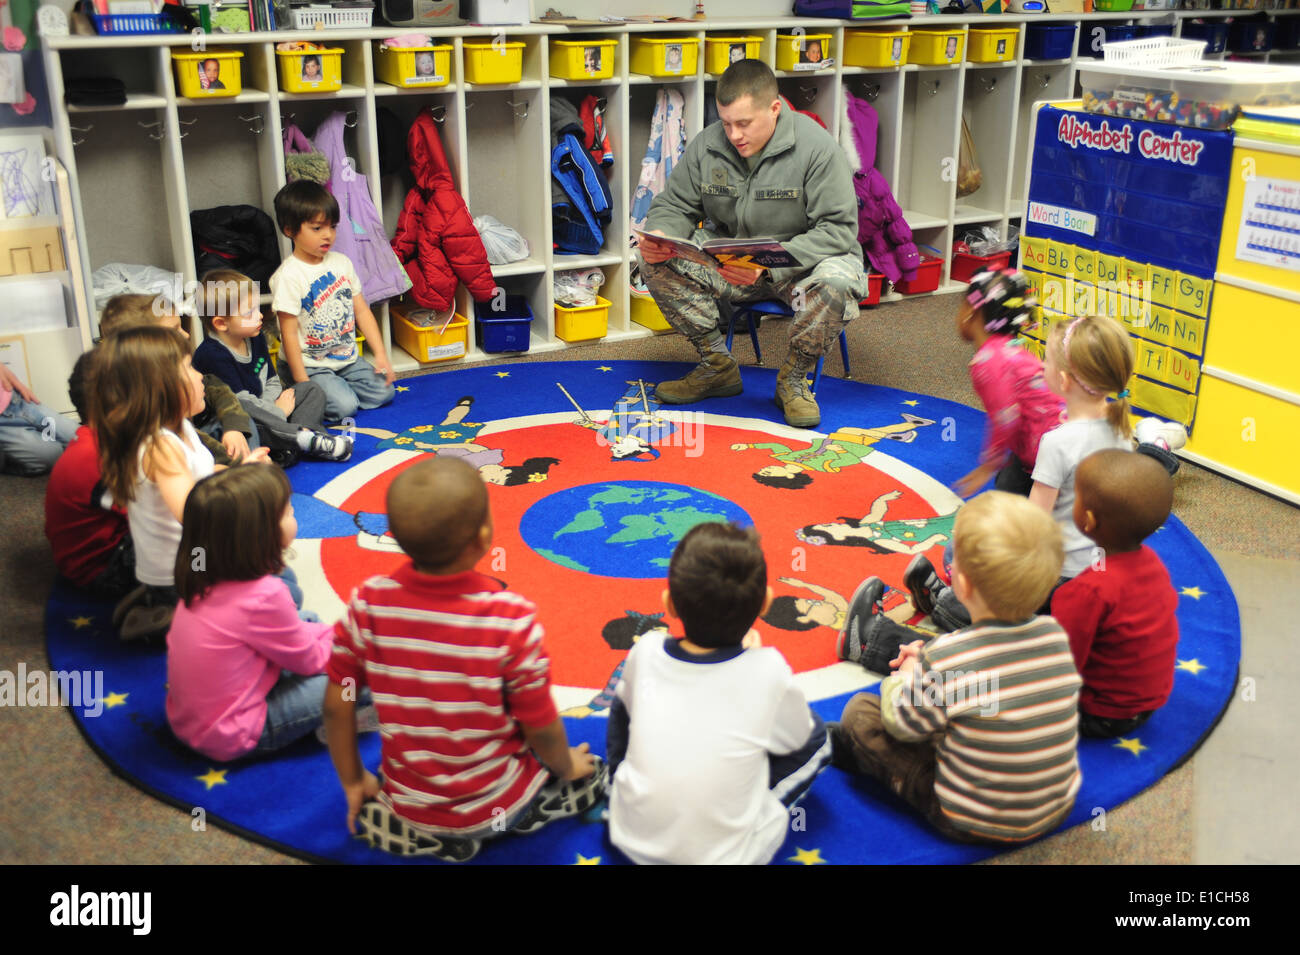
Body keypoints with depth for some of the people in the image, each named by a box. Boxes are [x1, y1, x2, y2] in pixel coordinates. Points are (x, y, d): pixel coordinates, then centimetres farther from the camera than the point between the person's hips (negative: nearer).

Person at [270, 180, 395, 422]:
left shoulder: (341, 262, 5)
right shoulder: (288, 276, -16)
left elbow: (362, 311, 10)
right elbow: (289, 334, -15)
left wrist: (381, 355, 2)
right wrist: (302, 383, -17)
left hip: (348, 358, 6)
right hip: (311, 365, -6)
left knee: (383, 392, -8)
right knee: (344, 406, -23)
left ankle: (335, 389, 11)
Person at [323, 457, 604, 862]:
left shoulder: (369, 603, -18)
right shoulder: (511, 619, -28)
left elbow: (336, 705, -7)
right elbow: (541, 729, -16)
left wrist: (353, 782, 10)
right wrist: (567, 766, 7)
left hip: (410, 807, 1)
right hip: (498, 801, -1)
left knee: (369, 817, 36)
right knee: (591, 776, 25)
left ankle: (425, 839, 8)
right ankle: (502, 823, 6)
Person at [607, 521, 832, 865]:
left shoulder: (645, 653, -12)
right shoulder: (768, 670, -19)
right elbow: (797, 739, 3)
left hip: (629, 837, 2)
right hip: (723, 853, -2)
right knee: (815, 735, 13)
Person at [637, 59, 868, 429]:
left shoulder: (816, 147, -18)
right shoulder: (706, 145, -5)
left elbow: (839, 229, -22)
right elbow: (675, 204, 6)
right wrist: (660, 233, -21)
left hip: (801, 262, -4)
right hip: (730, 261, 4)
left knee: (836, 281, -38)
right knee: (656, 263, -17)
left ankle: (793, 378, -10)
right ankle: (718, 366, -3)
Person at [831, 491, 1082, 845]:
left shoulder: (946, 658, -28)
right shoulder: (1055, 634, -12)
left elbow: (903, 724, -10)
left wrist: (907, 676, 9)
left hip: (975, 824, -6)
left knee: (860, 711, 6)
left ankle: (837, 745, 38)